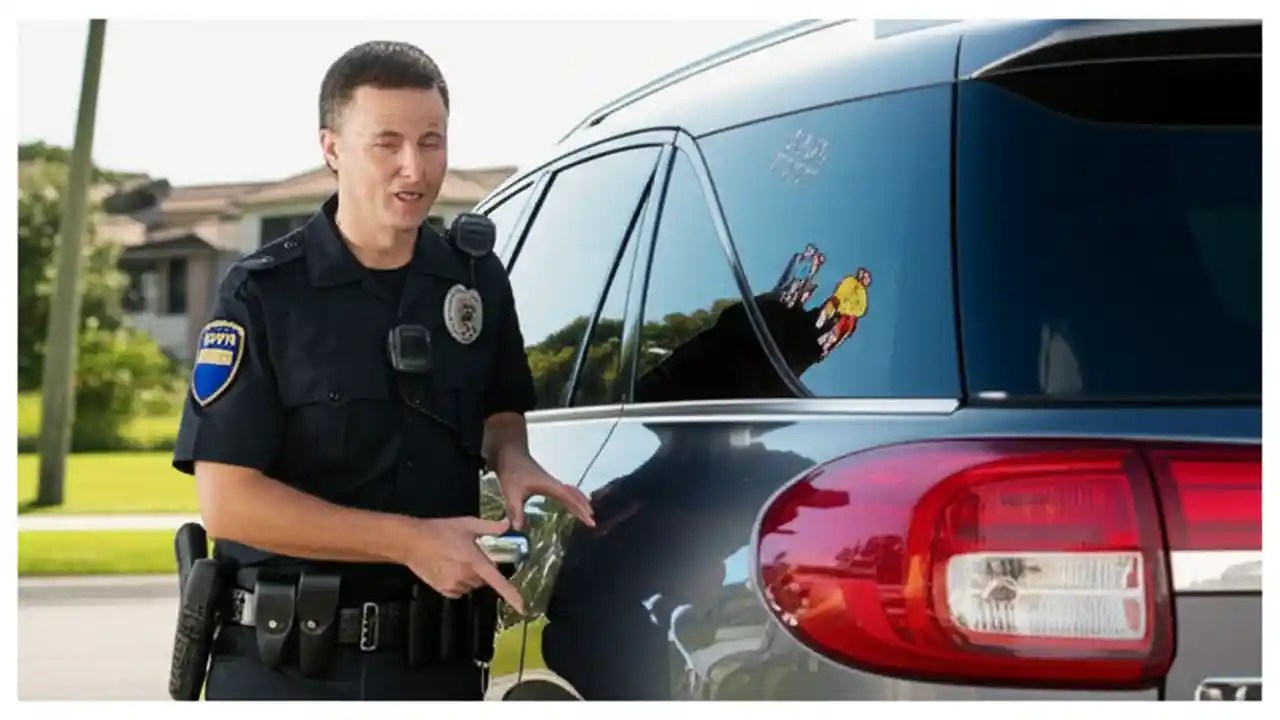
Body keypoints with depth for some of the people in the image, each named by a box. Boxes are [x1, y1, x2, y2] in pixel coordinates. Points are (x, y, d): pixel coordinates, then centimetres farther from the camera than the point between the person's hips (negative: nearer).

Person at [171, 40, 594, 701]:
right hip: (282, 667, -4)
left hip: (439, 665, 4)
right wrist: (410, 541, -19)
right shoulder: (262, 294, -9)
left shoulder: (478, 280, 6)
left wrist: (511, 461, 0)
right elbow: (226, 501, -15)